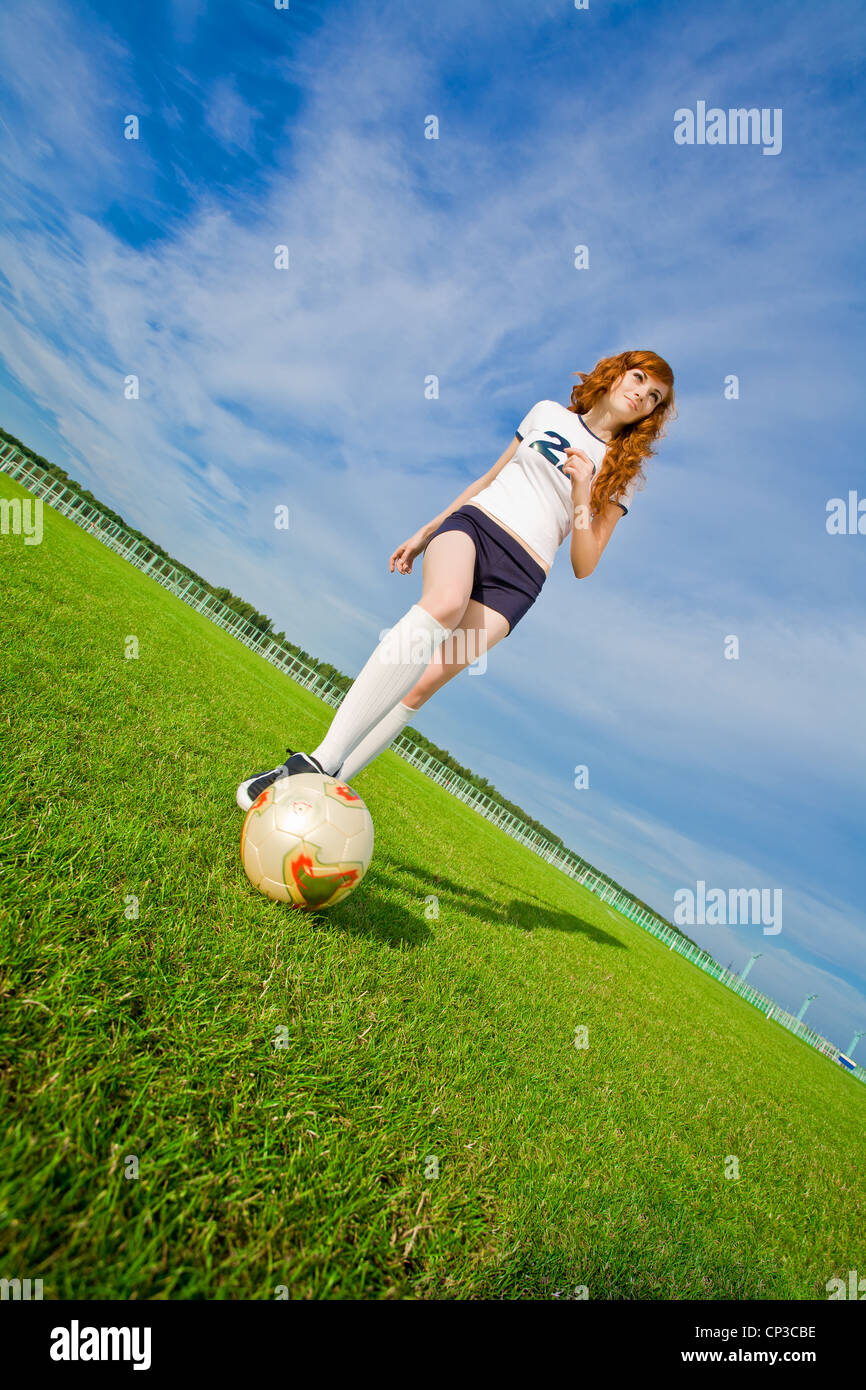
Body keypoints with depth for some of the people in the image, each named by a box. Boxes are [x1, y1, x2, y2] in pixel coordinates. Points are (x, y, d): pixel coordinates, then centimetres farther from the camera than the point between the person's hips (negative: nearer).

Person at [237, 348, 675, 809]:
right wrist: (424, 532, 23)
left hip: (517, 578, 1)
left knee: (422, 684, -16)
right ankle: (321, 760, -39)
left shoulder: (624, 475, 14)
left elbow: (584, 566, 7)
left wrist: (581, 494, -7)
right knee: (444, 603, -36)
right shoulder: (548, 412, 19)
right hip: (472, 524, 0)